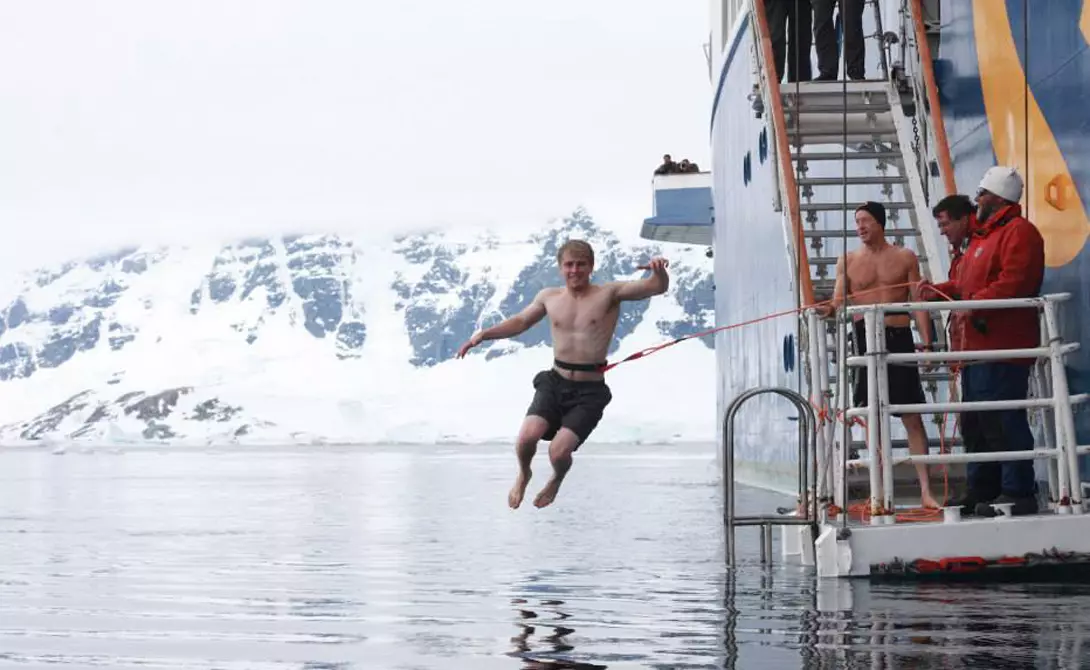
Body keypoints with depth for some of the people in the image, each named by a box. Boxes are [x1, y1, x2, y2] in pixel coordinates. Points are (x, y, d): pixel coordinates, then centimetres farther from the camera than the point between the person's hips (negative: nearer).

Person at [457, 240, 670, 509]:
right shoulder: (549, 297, 7)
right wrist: (484, 334, 14)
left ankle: (557, 480, 21)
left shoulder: (608, 294, -5)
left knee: (559, 451, -19)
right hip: (554, 383, 3)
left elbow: (658, 287, -15)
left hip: (590, 391, -3)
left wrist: (659, 272, -38)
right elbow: (520, 322, 25)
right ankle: (523, 474, 16)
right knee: (527, 437, -21)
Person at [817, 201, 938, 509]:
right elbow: (839, 299, -1)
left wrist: (926, 342, -5)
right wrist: (829, 309, -25)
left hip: (899, 337, -1)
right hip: (865, 338, 1)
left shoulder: (905, 258, 6)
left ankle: (925, 490, -3)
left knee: (912, 417, -3)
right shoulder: (848, 261, 7)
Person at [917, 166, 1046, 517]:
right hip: (978, 345, 11)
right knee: (975, 423, 12)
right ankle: (982, 491, 19)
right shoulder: (983, 235, 24)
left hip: (1003, 348, -11)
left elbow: (1014, 282, -22)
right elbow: (967, 284, 26)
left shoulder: (1019, 232, -9)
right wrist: (938, 291, 11)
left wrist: (975, 303, -24)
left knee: (1003, 422, -12)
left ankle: (1018, 493, -9)